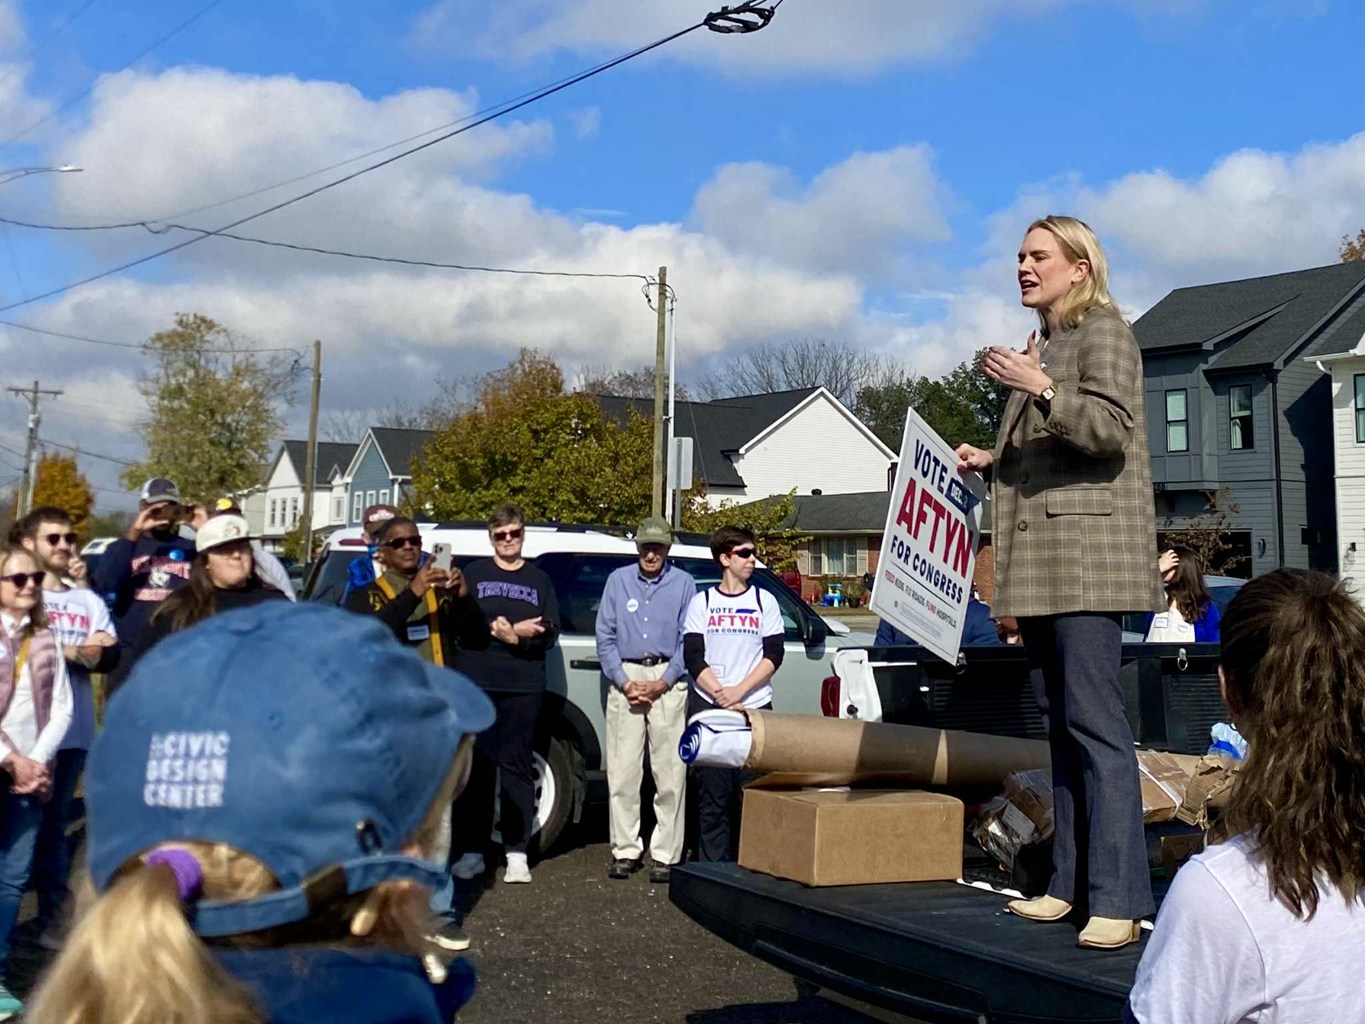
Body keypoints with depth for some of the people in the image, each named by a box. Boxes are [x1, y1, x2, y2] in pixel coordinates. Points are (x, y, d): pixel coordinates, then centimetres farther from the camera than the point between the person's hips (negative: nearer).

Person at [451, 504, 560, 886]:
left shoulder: (539, 580, 16)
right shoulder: (473, 574, 11)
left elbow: (550, 632, 7)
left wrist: (513, 636, -10)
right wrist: (509, 631, -11)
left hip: (524, 686, 1)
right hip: (479, 683, -1)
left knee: (517, 767, 0)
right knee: (477, 765, -1)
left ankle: (517, 852, 4)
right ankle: (472, 851, 5)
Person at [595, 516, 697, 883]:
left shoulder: (683, 583, 6)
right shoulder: (618, 580, 10)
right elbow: (605, 635, 8)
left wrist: (662, 683, -8)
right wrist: (623, 681, -5)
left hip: (667, 680, -1)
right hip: (625, 677, 2)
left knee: (670, 773, -3)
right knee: (622, 771, 1)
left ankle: (665, 854, 3)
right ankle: (625, 850, 9)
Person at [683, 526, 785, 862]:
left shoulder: (764, 601, 9)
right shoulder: (702, 602, 8)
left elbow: (774, 655, 2)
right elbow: (693, 657, 1)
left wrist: (739, 691, -10)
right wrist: (720, 694, -12)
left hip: (755, 708, 0)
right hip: (708, 708, 0)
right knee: (712, 792, -1)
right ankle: (713, 865, 6)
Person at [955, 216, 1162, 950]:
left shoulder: (1104, 331, -1)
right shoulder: (1039, 345, 23)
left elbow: (1111, 429, -14)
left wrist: (1041, 389, -22)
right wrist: (989, 462, 15)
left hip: (1087, 551, -9)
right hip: (1040, 560, 9)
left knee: (1094, 721, -12)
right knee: (1060, 723, 9)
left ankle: (1119, 898, -10)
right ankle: (1071, 882, 15)